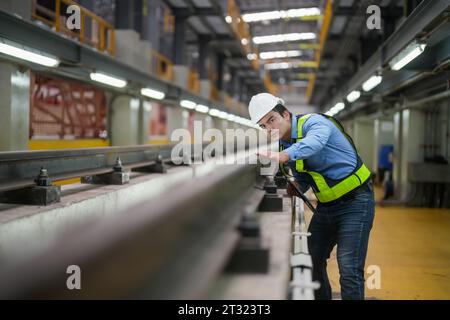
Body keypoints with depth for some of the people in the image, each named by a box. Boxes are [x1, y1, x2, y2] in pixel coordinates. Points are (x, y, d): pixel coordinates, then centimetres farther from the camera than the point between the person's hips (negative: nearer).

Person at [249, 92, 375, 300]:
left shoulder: (313, 122, -17)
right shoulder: (285, 144, 7)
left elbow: (315, 141, -41)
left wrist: (285, 155, -57)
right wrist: (291, 187, -9)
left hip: (355, 200, -8)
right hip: (326, 205, 8)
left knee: (349, 268, -14)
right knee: (311, 261, 12)